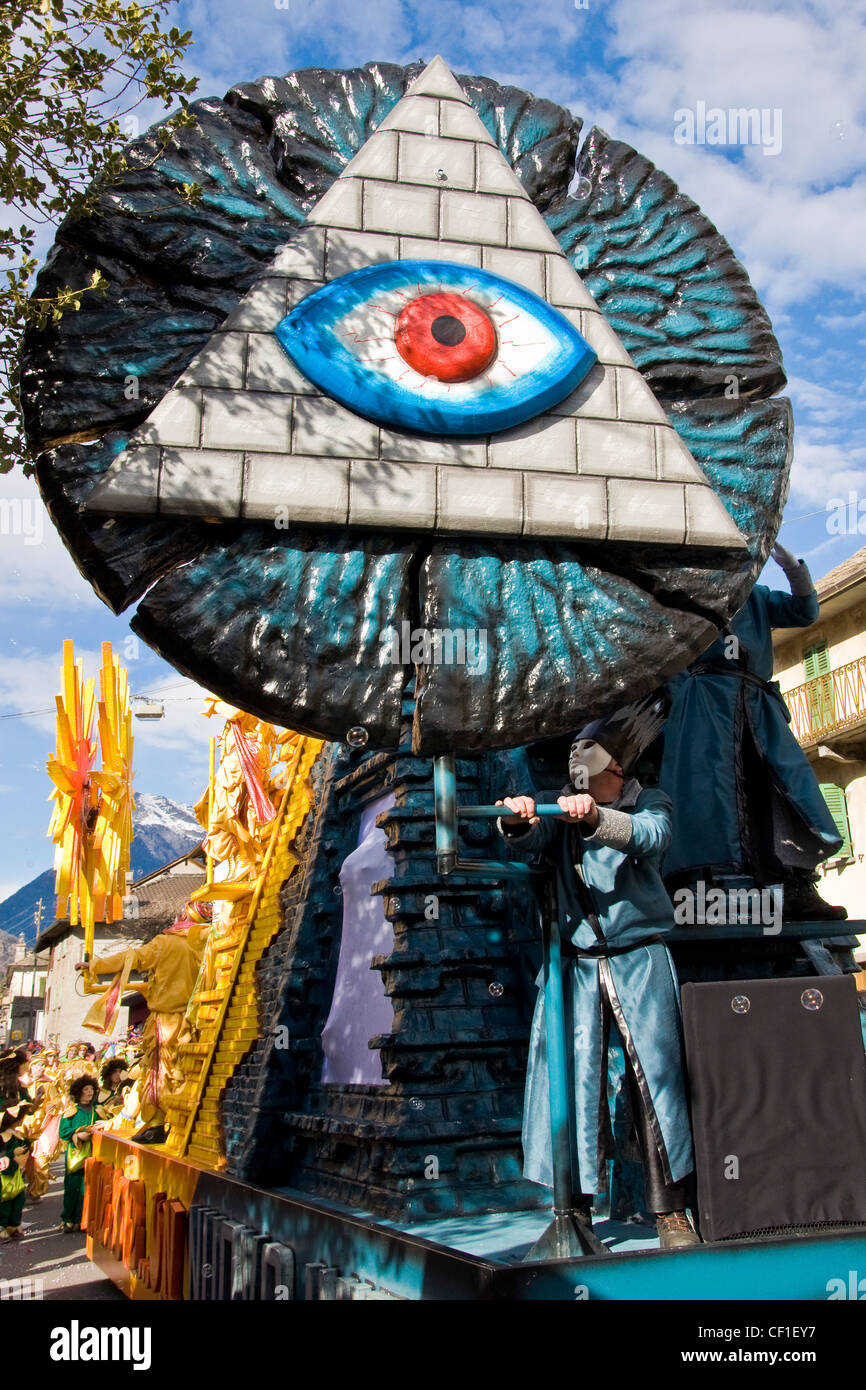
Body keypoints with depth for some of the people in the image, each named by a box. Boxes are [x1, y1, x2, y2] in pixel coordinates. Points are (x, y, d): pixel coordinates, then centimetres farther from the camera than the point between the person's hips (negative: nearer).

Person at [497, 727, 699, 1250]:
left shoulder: (650, 802, 6)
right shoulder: (561, 809, 14)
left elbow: (650, 837, -16)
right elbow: (531, 844, -3)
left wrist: (597, 819, -35)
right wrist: (517, 823, -27)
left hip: (639, 961, -2)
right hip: (576, 965, 2)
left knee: (656, 1075, -2)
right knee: (572, 1079, -3)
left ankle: (670, 1211, 7)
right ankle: (576, 1209, 5)